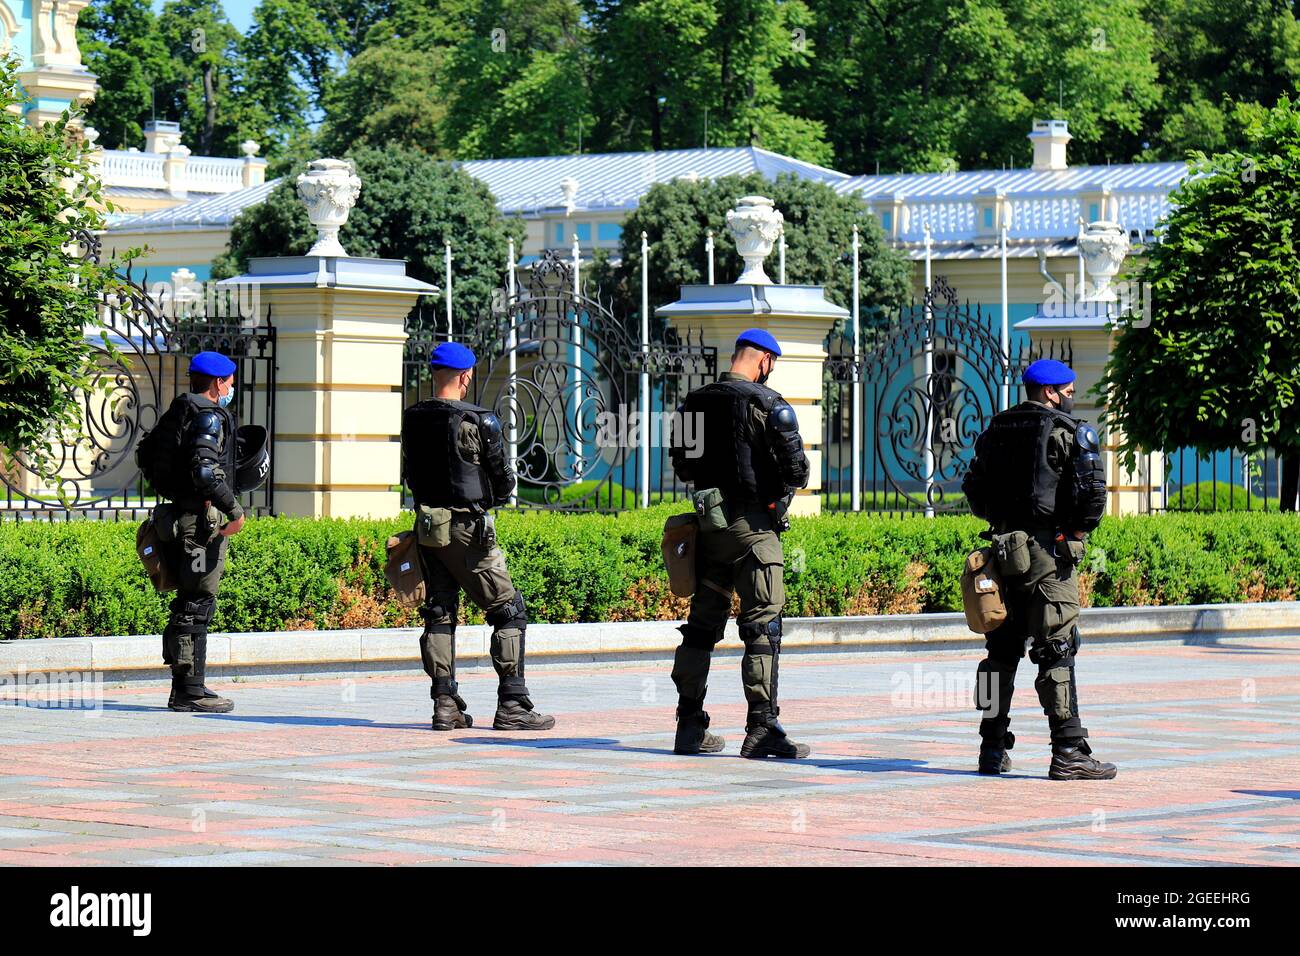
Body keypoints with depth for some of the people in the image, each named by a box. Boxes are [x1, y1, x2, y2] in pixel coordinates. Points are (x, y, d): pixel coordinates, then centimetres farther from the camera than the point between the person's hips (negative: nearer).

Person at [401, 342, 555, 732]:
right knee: (509, 611, 2)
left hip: (428, 526, 6)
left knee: (439, 614, 12)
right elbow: (504, 481, -4)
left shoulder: (413, 419, 3)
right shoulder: (479, 422, -13)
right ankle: (512, 705, -2)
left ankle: (445, 703, 7)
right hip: (468, 529, -6)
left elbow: (410, 477, 11)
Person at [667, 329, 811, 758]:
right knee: (762, 626, -6)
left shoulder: (694, 404, 9)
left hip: (708, 524, 6)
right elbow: (797, 469, -11)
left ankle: (690, 725, 16)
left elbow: (682, 467, 17)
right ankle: (761, 727, -11)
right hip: (753, 525, -6)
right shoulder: (767, 405, -10)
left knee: (702, 622, 13)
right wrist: (783, 484, 10)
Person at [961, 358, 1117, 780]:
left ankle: (993, 749, 15)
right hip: (1049, 550, -6)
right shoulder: (1066, 431, -7)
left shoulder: (996, 430, 12)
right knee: (1057, 651, -7)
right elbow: (1093, 488, -16)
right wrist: (1079, 529, -2)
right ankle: (1069, 752, -9)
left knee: (1001, 649, 12)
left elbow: (973, 488, 17)